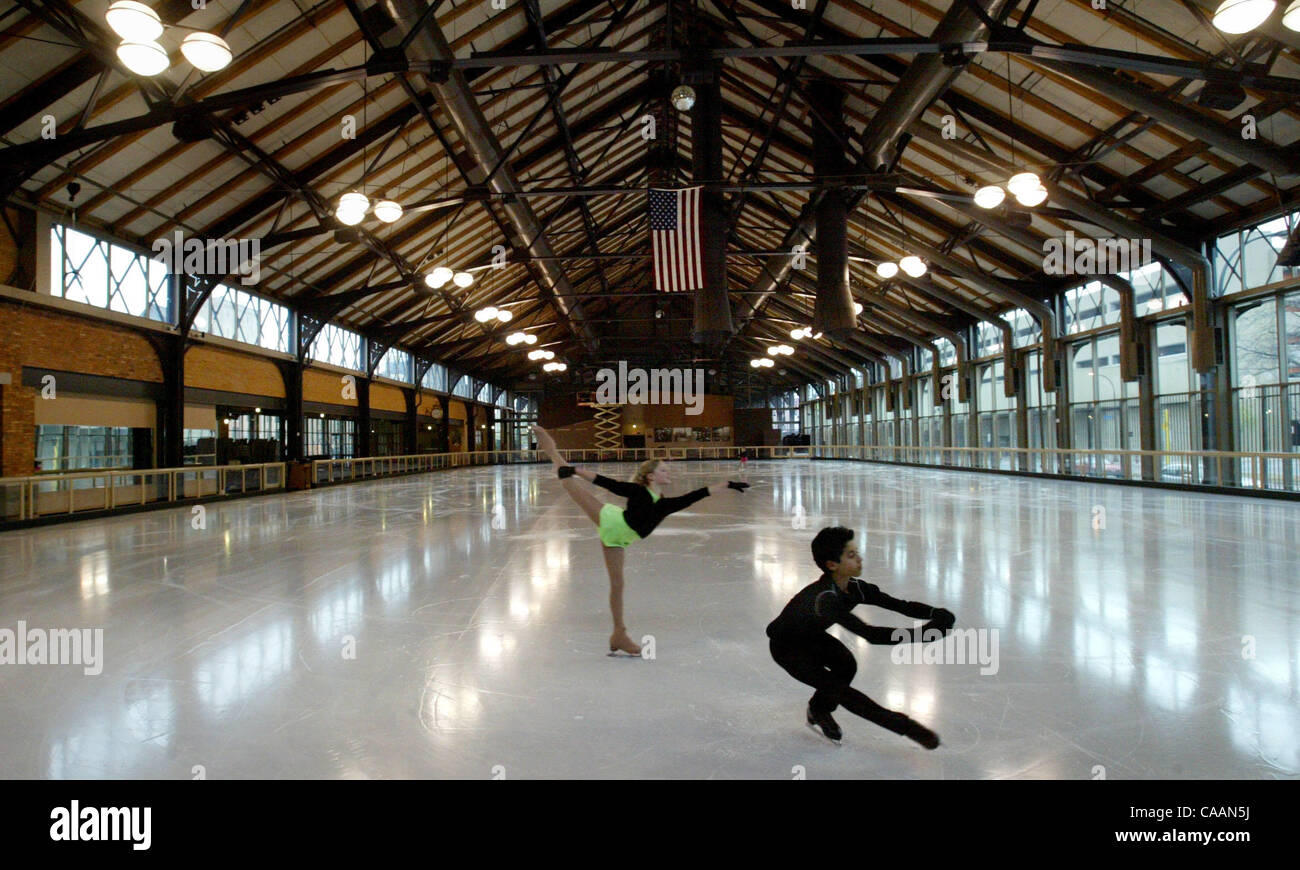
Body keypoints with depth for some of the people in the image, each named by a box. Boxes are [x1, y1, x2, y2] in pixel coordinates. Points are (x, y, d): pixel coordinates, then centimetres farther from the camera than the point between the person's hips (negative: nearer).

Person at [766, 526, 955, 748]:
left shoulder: (854, 588, -17)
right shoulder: (824, 598, -41)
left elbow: (899, 605, -21)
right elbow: (869, 634, -48)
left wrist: (935, 613, -39)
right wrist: (920, 633, -52)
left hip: (811, 636, 8)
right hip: (786, 648, -7)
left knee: (846, 665, -13)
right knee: (837, 688, -14)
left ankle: (818, 711, 16)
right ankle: (903, 725, -2)